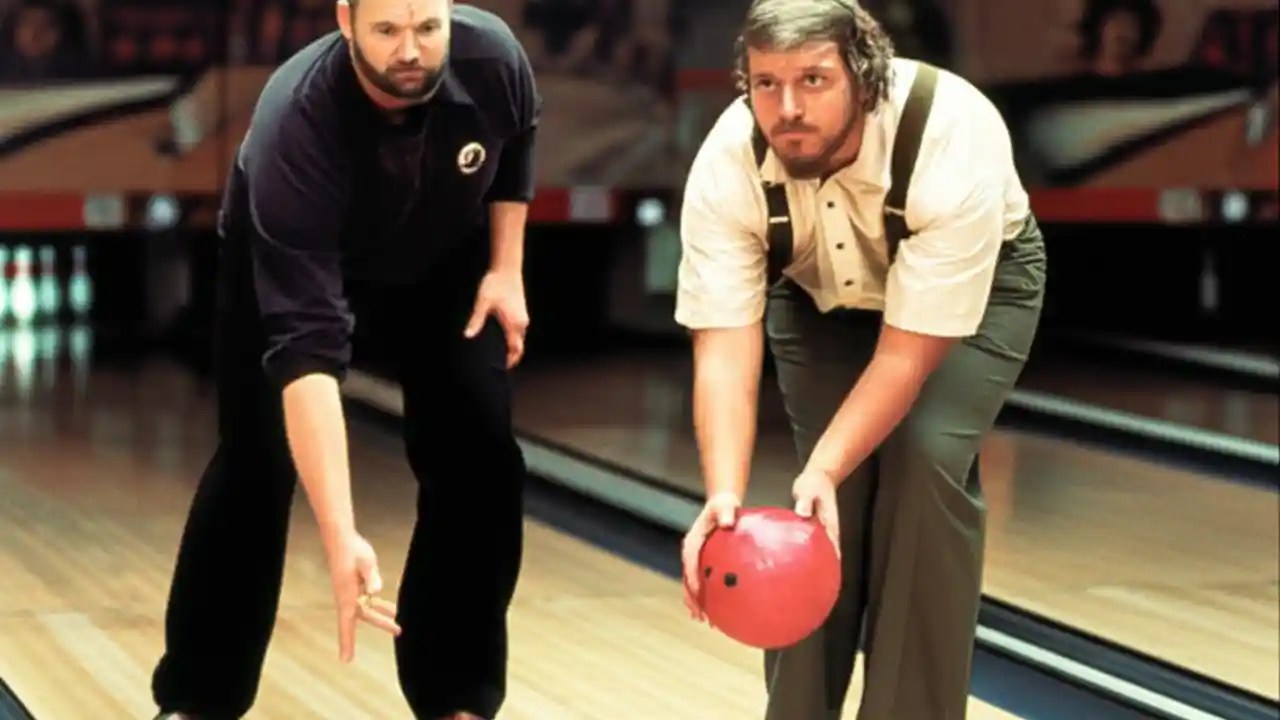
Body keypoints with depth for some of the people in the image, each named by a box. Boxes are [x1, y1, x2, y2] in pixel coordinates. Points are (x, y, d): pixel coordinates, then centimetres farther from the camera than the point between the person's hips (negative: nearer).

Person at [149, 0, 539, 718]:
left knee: (479, 456, -6)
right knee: (257, 466, -6)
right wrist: (342, 538, -56)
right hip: (288, 263, -3)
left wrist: (506, 267, -7)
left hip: (444, 261, 3)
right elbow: (305, 346, -50)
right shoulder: (297, 126, -44)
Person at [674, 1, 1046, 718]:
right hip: (818, 294, 2)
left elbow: (908, 352, -36)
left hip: (974, 287, -2)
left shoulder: (956, 142, -40)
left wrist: (822, 470, -47)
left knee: (926, 460, -22)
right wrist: (725, 494, -49)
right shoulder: (727, 164, -32)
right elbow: (725, 349, -34)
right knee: (828, 492, -12)